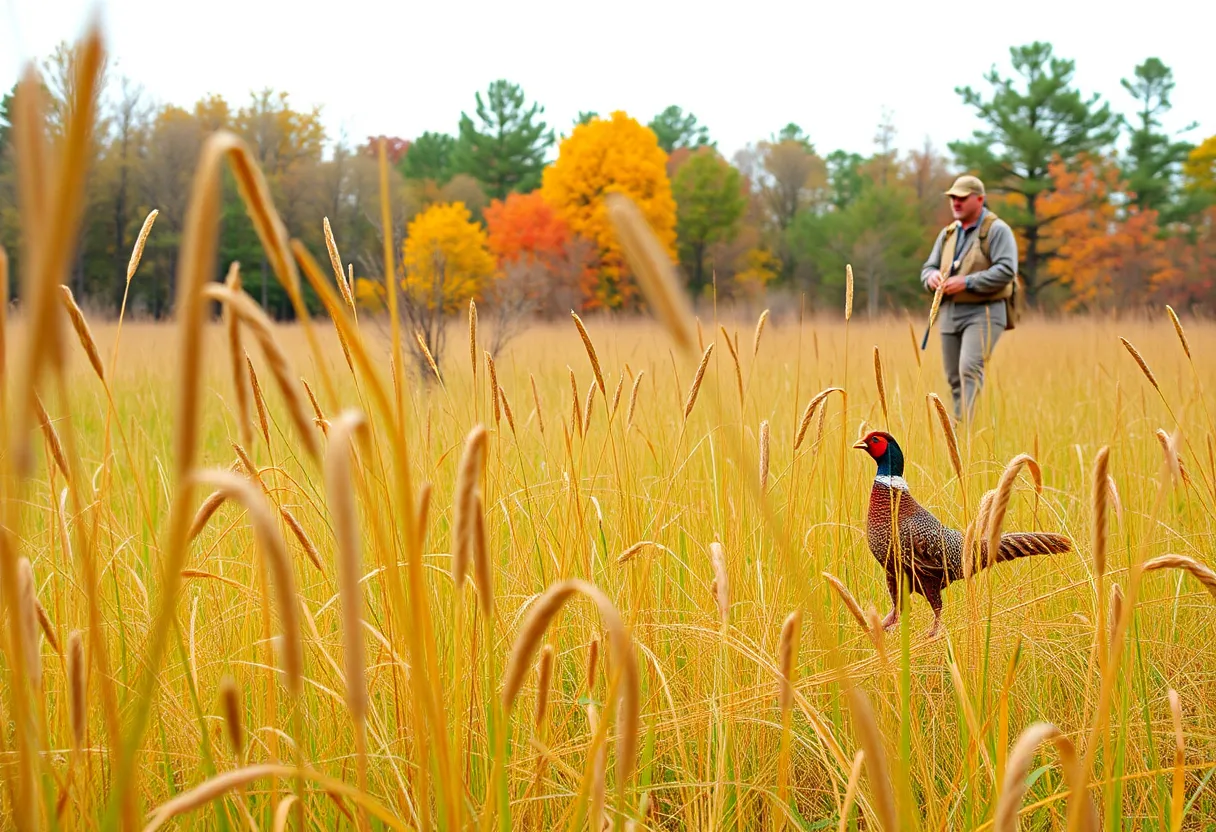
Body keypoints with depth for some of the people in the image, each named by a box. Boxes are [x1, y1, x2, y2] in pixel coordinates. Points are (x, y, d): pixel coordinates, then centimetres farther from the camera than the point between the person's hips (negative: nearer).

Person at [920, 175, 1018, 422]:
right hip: (950, 312, 7)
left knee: (970, 369, -22)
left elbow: (1006, 270, -17)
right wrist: (932, 276, -6)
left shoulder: (996, 230, -6)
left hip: (984, 312, -7)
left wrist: (967, 282, -22)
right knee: (954, 378, 7)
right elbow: (928, 268, 19)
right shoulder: (948, 233, 16)